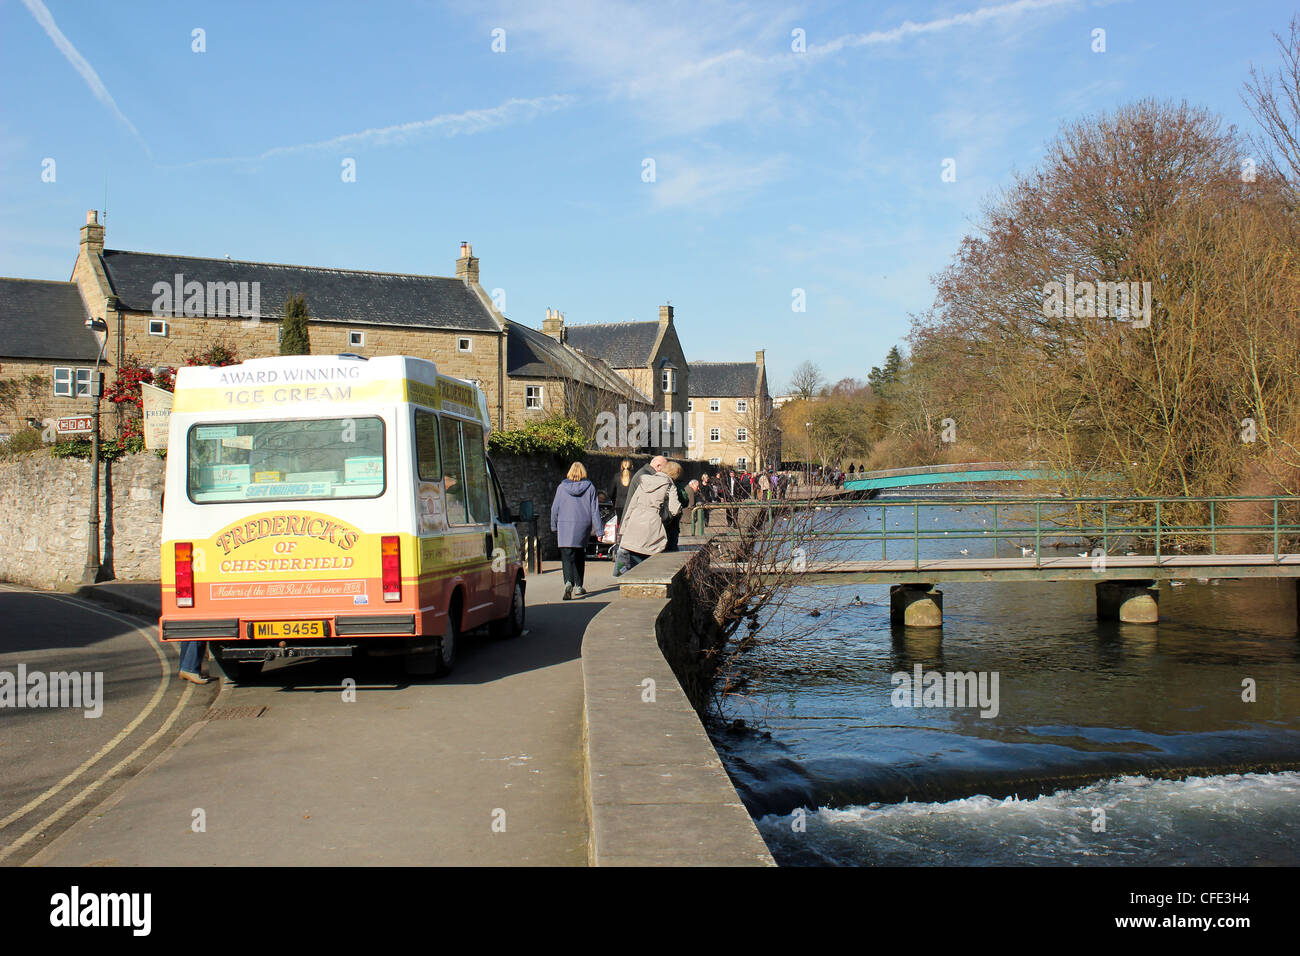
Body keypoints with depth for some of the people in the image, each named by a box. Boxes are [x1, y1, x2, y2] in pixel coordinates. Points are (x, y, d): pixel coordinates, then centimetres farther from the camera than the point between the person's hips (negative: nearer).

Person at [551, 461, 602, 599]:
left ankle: (568, 582, -29)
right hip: (583, 526, 1)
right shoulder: (590, 487, 1)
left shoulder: (562, 487, 2)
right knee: (579, 556, 16)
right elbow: (594, 510, 0)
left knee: (567, 556, -5)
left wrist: (554, 526, 16)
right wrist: (598, 530, 2)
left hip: (565, 526, -1)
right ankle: (578, 586, 22)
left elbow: (555, 508, 5)